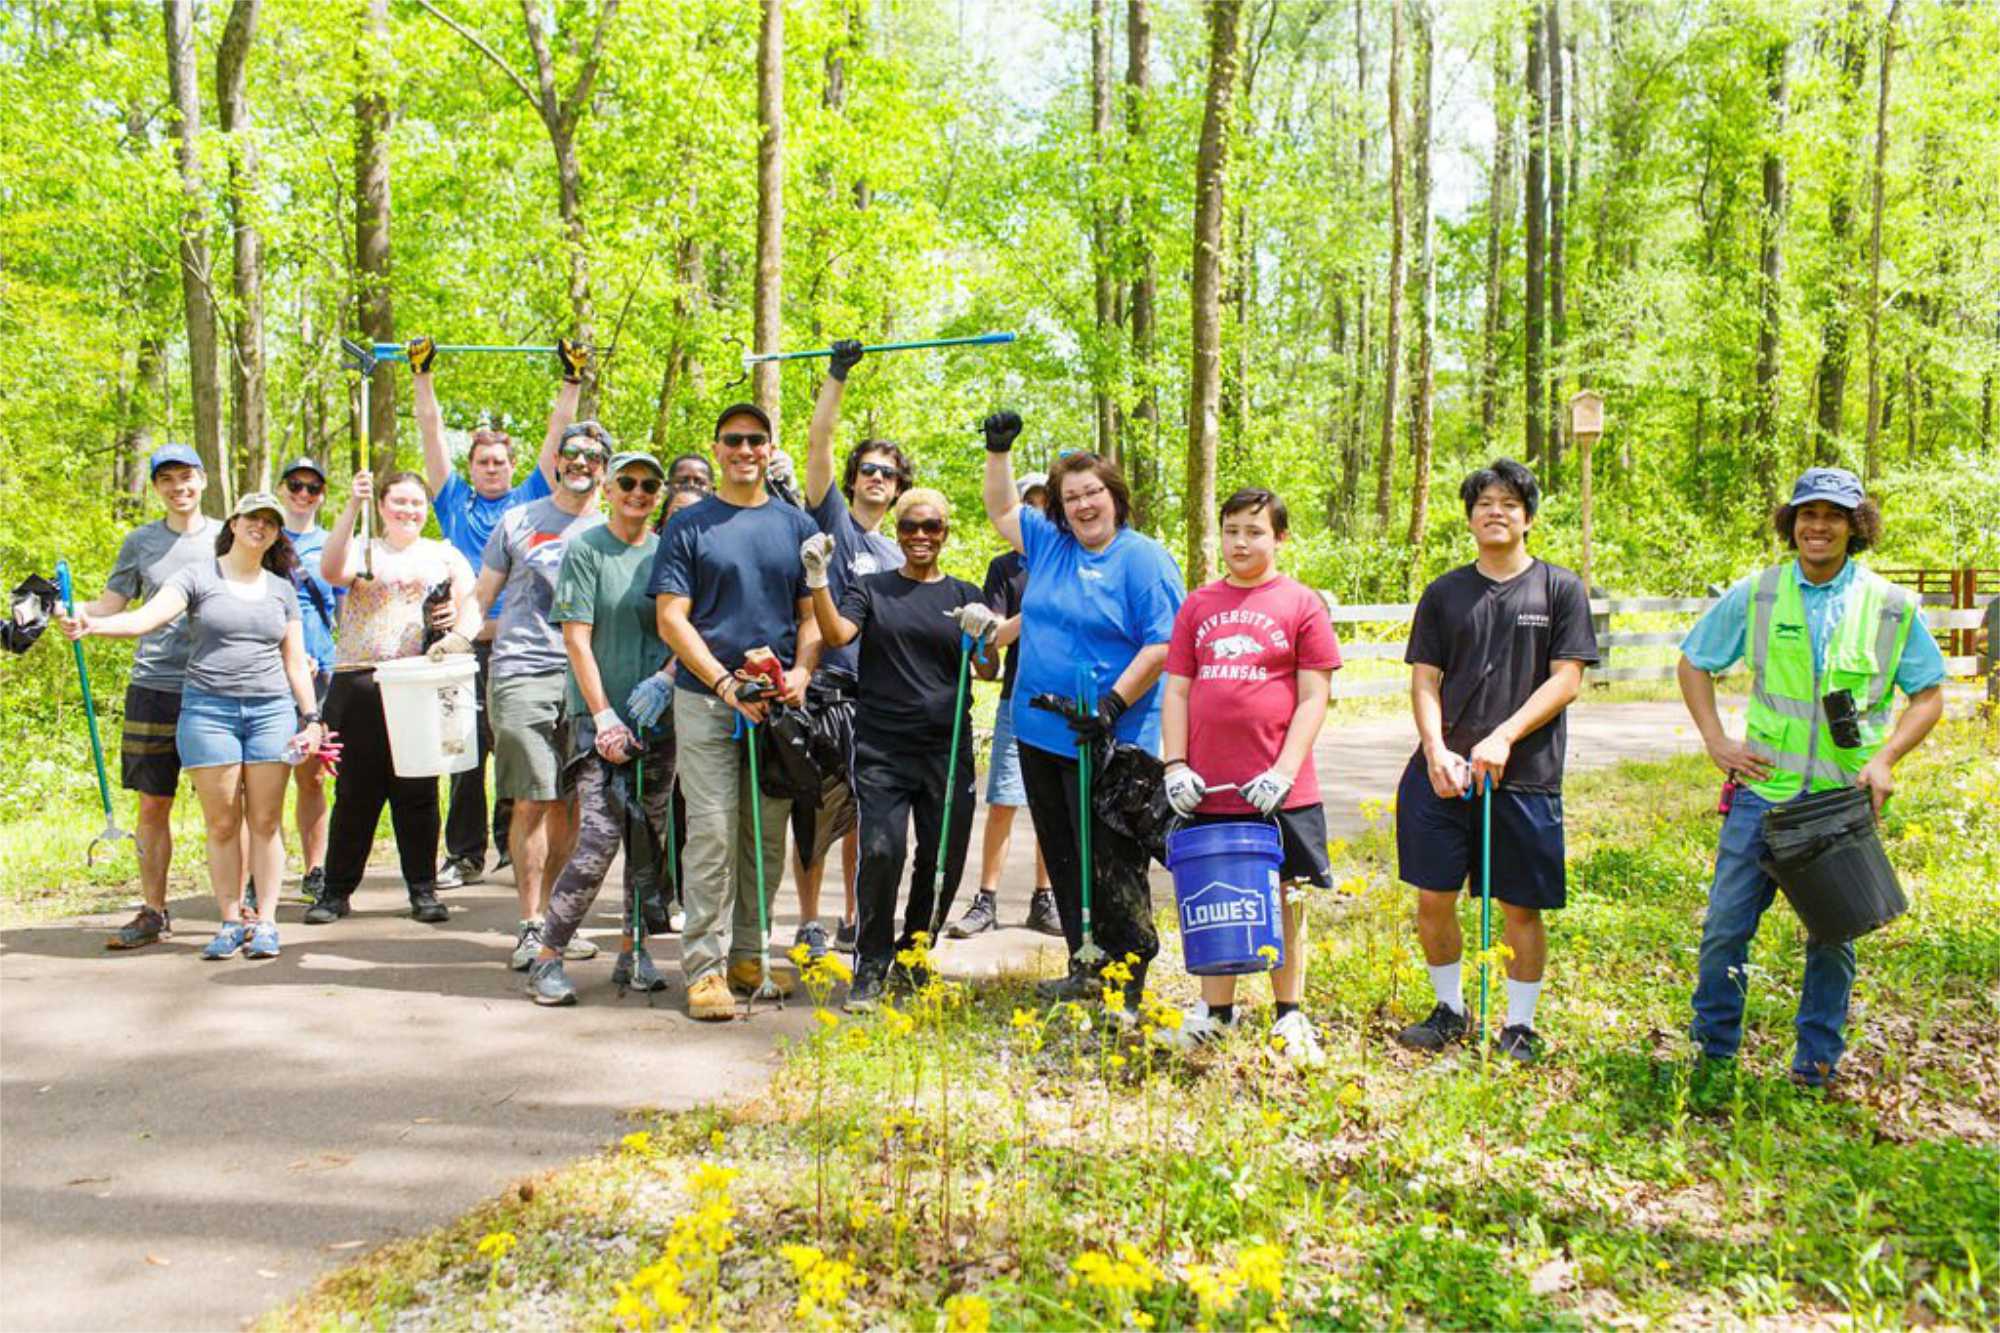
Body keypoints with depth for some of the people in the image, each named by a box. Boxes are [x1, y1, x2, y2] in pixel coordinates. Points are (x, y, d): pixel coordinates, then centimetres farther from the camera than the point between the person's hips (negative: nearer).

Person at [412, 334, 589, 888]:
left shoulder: (529, 499, 14)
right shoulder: (455, 501, 15)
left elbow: (556, 436, 11)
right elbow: (432, 432, 14)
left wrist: (573, 380, 7)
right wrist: (422, 374, 11)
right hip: (467, 643, 0)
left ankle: (515, 844, 14)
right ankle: (465, 855, 6)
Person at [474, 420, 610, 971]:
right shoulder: (518, 522, 11)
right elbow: (481, 595, 14)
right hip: (519, 672, -1)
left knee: (567, 804, 6)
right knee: (531, 803, -6)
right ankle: (530, 925, 0)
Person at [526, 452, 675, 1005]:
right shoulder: (585, 548, -2)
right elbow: (577, 639, -6)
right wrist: (603, 715, -12)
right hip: (600, 715, -4)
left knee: (650, 837, 8)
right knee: (598, 838, -12)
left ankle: (632, 950, 20)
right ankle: (547, 957, -1)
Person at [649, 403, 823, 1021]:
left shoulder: (796, 525, 13)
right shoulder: (688, 526, 4)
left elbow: (813, 613, 12)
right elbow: (671, 620, -3)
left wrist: (801, 674, -7)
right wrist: (725, 682, -14)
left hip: (780, 705, 3)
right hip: (706, 699, -3)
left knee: (767, 837, 8)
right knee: (712, 835, -6)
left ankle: (749, 952, 21)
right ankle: (705, 965, 0)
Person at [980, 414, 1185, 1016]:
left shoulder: (1144, 558, -7)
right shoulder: (1049, 543, 11)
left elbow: (1163, 645, -14)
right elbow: (1001, 508, 27)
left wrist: (1112, 706, -20)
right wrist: (999, 451, 15)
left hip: (1106, 745, -7)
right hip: (1040, 735, 7)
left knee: (1112, 869, -3)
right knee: (1064, 860, 14)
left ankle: (1129, 986, 7)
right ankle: (1085, 969, 26)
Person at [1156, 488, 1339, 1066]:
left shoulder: (1302, 604, 0)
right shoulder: (1198, 605, 10)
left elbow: (1314, 698, -3)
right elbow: (1177, 690, 10)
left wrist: (1283, 770, -12)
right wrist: (1175, 765, -1)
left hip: (1278, 790, -2)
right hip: (1208, 789, 3)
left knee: (1283, 900, 6)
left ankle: (1290, 1018, 20)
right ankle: (1214, 1012, 23)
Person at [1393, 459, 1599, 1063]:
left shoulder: (1560, 588, 3)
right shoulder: (1444, 593, 10)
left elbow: (1566, 679, -3)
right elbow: (1424, 680, 7)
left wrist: (1502, 739, -14)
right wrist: (1435, 750, -9)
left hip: (1525, 776, -2)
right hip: (1442, 774, 2)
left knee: (1521, 907, 4)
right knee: (1433, 898, 5)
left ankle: (1520, 1025, 21)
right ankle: (1449, 1010, 25)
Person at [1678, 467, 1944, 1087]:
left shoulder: (1890, 606, 2)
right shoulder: (1756, 595, 2)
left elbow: (1929, 695, 9)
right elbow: (1692, 663, 13)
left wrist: (1885, 759, -6)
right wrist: (1715, 740, 3)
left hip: (1846, 799, 0)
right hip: (1765, 789, 0)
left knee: (1832, 936, 10)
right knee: (1725, 926, 2)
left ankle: (1817, 1060, 26)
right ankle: (1713, 1050, 19)